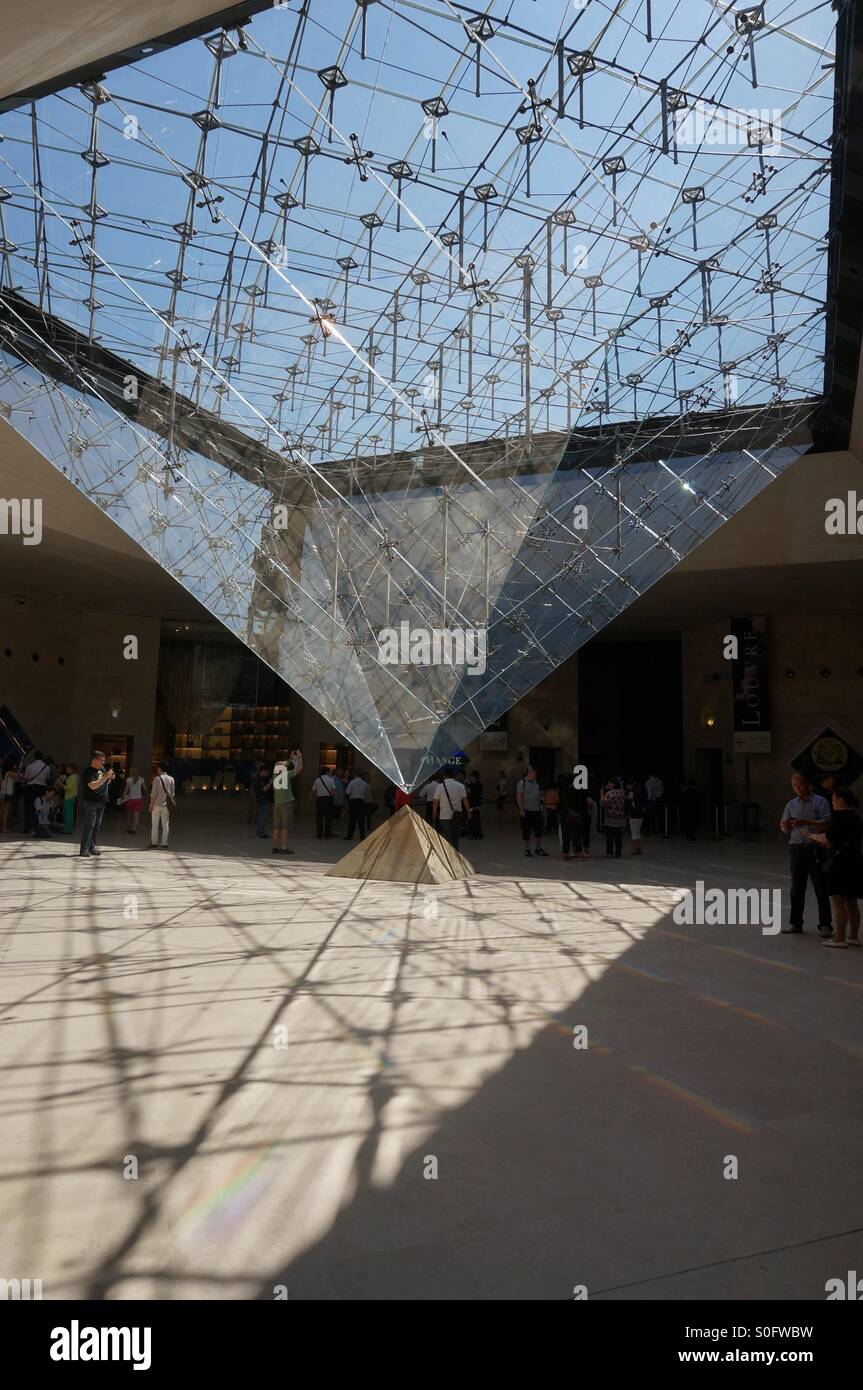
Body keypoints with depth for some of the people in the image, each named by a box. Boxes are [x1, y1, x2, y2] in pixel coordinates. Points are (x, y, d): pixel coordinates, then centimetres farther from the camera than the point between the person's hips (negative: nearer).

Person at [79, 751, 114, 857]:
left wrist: (110, 778, 2)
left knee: (96, 825, 11)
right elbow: (93, 786, -25)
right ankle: (84, 850, -5)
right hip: (91, 802, -8)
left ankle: (92, 848, 18)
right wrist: (105, 777, -27)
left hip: (101, 802, 8)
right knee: (88, 826, -7)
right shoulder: (88, 772, -14)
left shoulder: (102, 769, 11)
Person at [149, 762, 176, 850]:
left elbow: (154, 794, -11)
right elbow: (172, 793, 4)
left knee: (154, 825, 7)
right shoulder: (171, 779, 2)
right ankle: (164, 843, 6)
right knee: (165, 825, 7)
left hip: (157, 804, -3)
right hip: (166, 805, 3)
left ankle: (154, 843, 8)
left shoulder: (157, 778, -10)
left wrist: (151, 805, -5)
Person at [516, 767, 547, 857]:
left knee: (539, 831, 8)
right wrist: (521, 810, -17)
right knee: (526, 832, 2)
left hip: (537, 810, 6)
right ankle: (527, 850, 12)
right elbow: (519, 797, -11)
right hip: (527, 811, -6)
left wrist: (541, 795, 0)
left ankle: (538, 848, 21)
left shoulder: (536, 783, 13)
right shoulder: (522, 783, -7)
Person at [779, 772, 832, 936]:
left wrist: (806, 822, -22)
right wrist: (784, 824, -8)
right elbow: (786, 830, 14)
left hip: (815, 849, -4)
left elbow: (826, 824, -12)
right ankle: (795, 922, 14)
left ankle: (825, 925, 6)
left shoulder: (820, 802, -1)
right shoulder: (791, 804, 13)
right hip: (797, 848, 4)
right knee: (797, 888, 7)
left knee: (821, 888, 0)